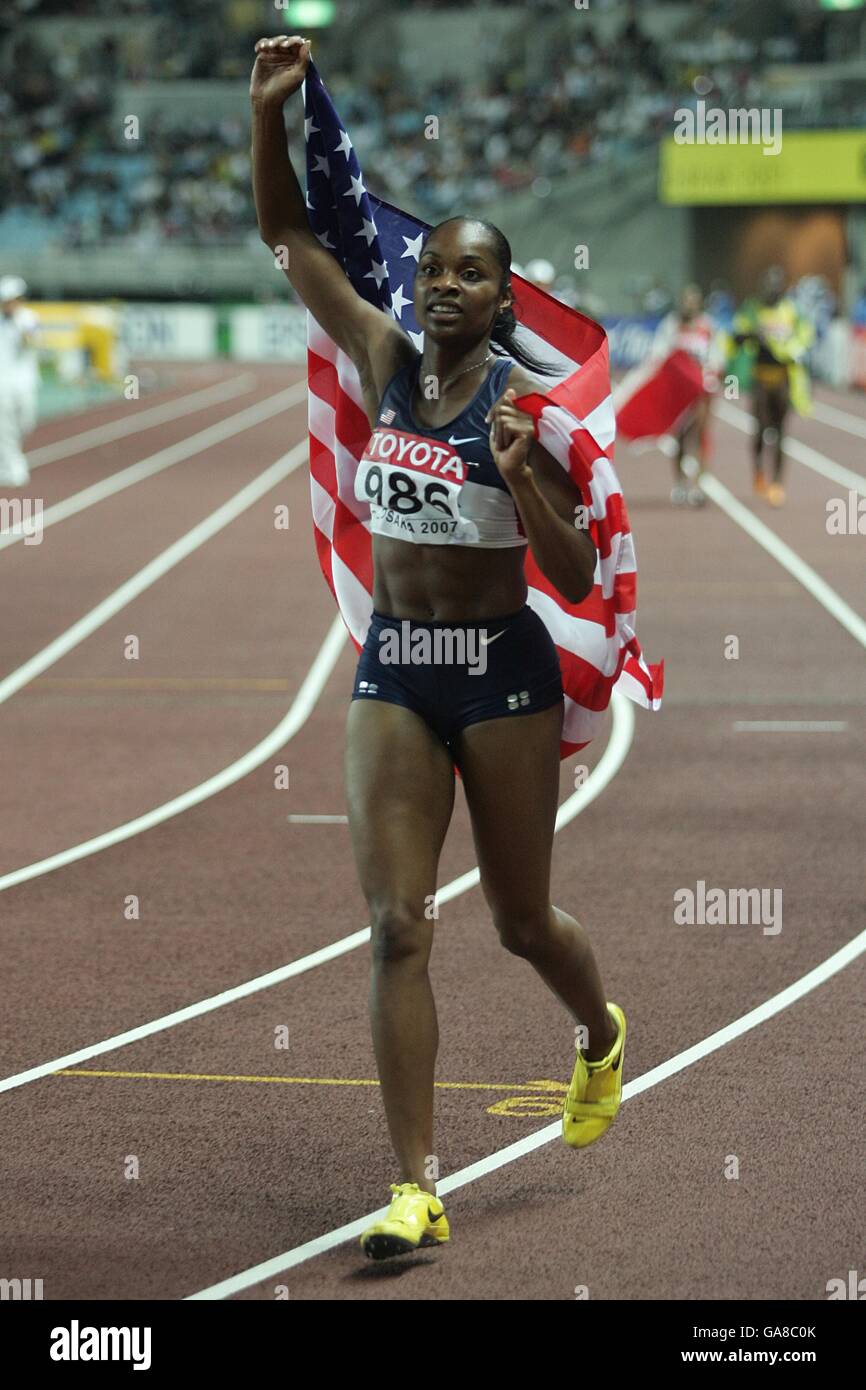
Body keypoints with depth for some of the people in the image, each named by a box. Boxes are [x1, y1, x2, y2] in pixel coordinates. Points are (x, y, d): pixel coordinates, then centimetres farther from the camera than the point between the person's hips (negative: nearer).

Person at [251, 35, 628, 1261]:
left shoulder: (528, 400, -10)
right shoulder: (386, 365, 0)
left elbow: (578, 581, -10)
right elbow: (288, 235, 3)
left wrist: (519, 476, -25)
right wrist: (271, 111, -10)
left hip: (504, 671, -3)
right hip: (393, 668, 3)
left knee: (520, 918, 11)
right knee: (396, 924, -6)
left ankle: (603, 1034, 47)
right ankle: (416, 1191, -6)